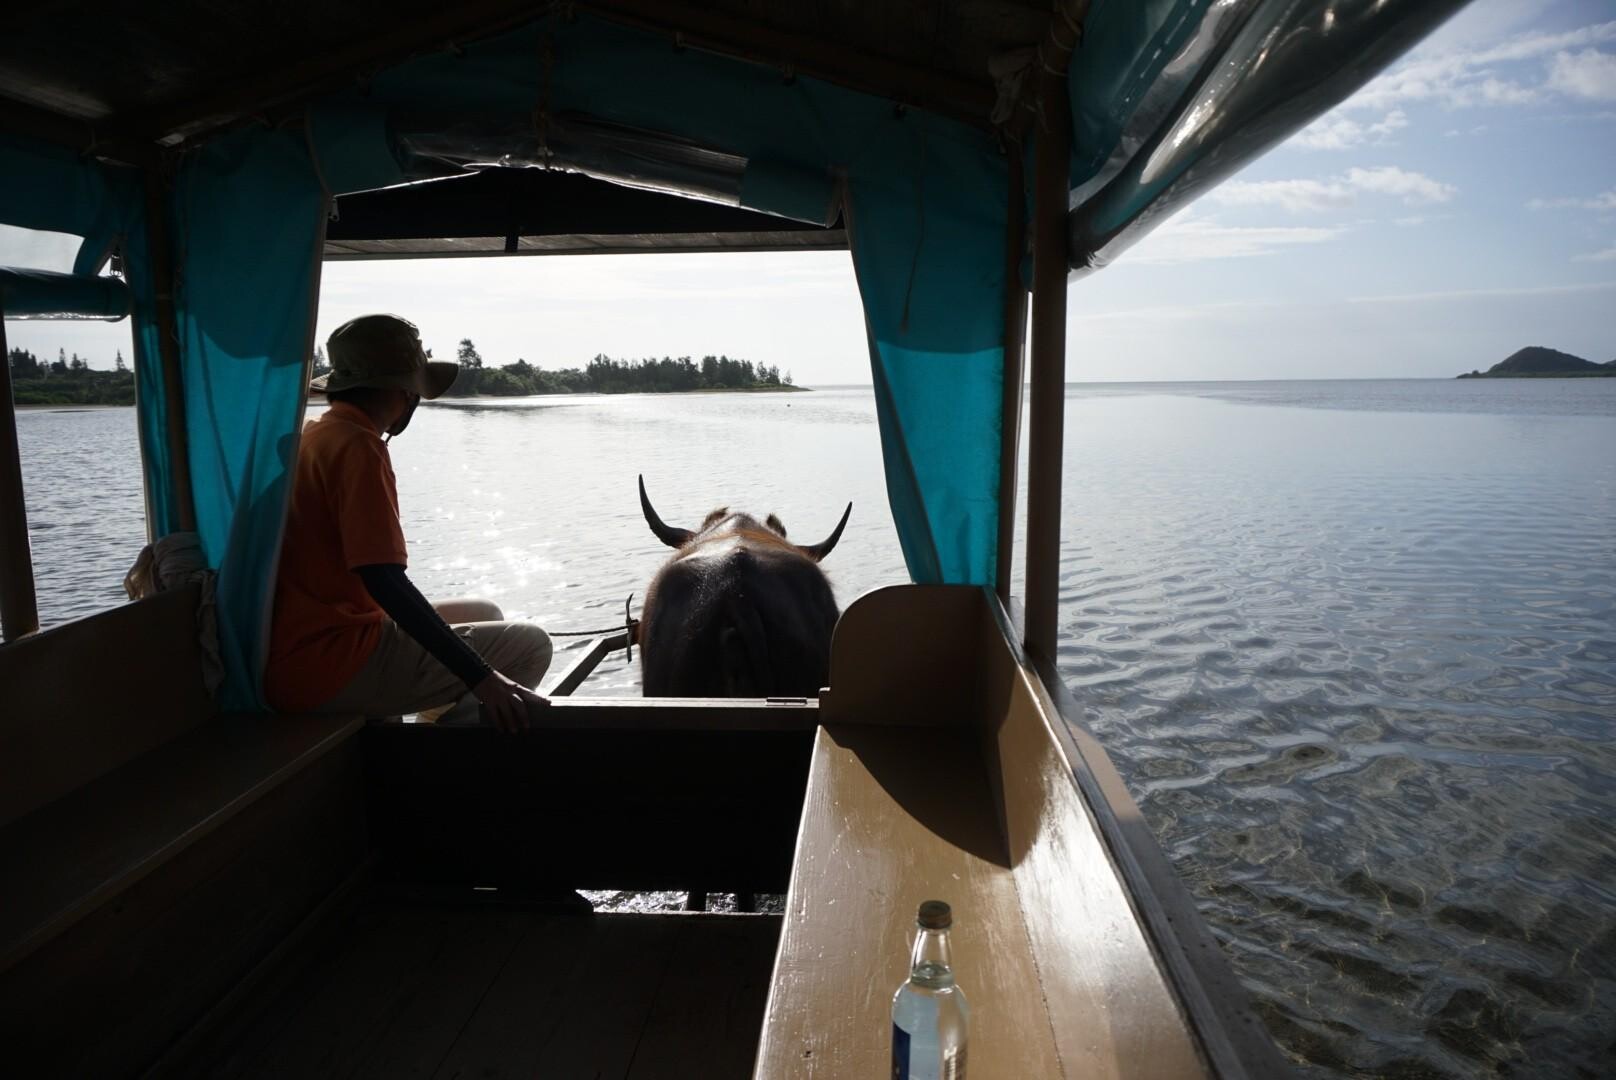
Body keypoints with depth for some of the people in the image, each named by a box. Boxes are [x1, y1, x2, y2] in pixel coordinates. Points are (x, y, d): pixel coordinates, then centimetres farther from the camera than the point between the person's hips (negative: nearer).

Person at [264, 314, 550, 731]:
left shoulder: (313, 436, 11)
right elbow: (384, 581, -26)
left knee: (484, 615, 22)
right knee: (529, 645, -8)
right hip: (328, 666, -10)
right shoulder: (358, 447, -17)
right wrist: (480, 677, -28)